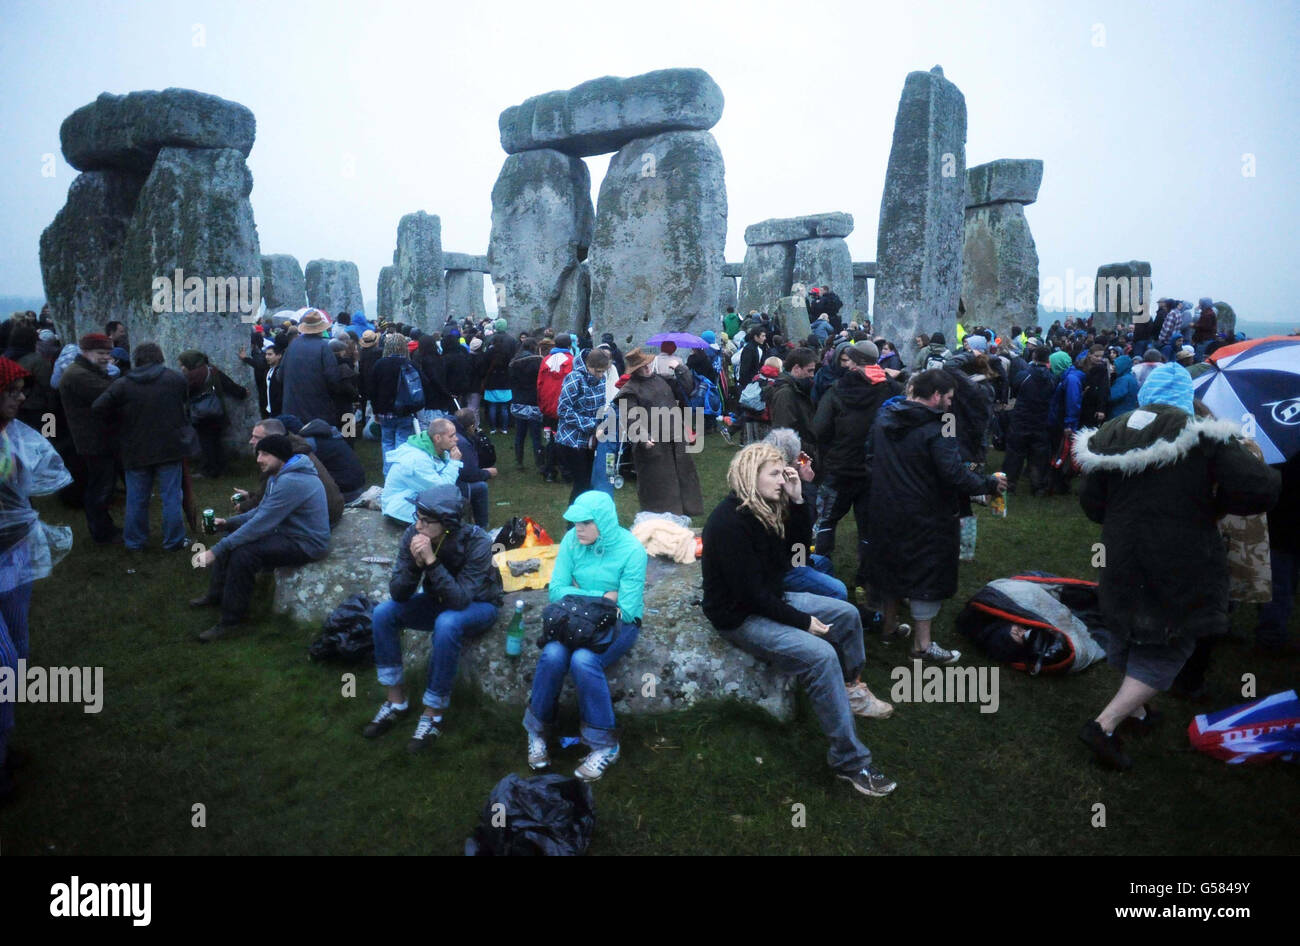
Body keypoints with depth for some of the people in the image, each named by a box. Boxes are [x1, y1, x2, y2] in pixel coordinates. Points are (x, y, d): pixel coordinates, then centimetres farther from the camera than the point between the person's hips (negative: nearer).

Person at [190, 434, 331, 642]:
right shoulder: (278, 476, 8)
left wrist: (215, 551, -23)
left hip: (307, 544, -11)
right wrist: (228, 522, 0)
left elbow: (260, 524, -27)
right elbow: (261, 512, 17)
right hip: (288, 531, 11)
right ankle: (217, 594, 26)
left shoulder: (291, 482, -27)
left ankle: (231, 619, -11)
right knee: (232, 540, 13)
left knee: (243, 553, -25)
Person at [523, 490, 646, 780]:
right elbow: (556, 590, -4)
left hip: (618, 625, -3)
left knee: (583, 660, -32)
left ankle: (604, 745, -14)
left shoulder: (631, 550, -15)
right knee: (552, 655, -28)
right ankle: (537, 731, -4)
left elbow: (626, 610, -15)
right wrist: (602, 596, -12)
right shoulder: (572, 540, -4)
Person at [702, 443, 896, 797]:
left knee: (848, 614, 11)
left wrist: (797, 499, -7)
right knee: (821, 655, -26)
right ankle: (850, 761, -18)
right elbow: (749, 592, -26)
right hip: (740, 617, -10)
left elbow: (801, 541, 10)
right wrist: (803, 622, -18)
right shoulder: (729, 522, -27)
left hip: (770, 600, 10)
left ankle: (852, 690, 31)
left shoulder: (767, 508, 0)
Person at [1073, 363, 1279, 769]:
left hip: (1122, 563, 5)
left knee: (1128, 635, 25)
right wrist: (1213, 501, -2)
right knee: (1166, 650, 8)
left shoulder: (1110, 436, -1)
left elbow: (1091, 505, 4)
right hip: (1181, 569, -4)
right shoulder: (1204, 436, -12)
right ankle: (1104, 724, -1)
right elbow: (1261, 490, -19)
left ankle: (1134, 707, 43)